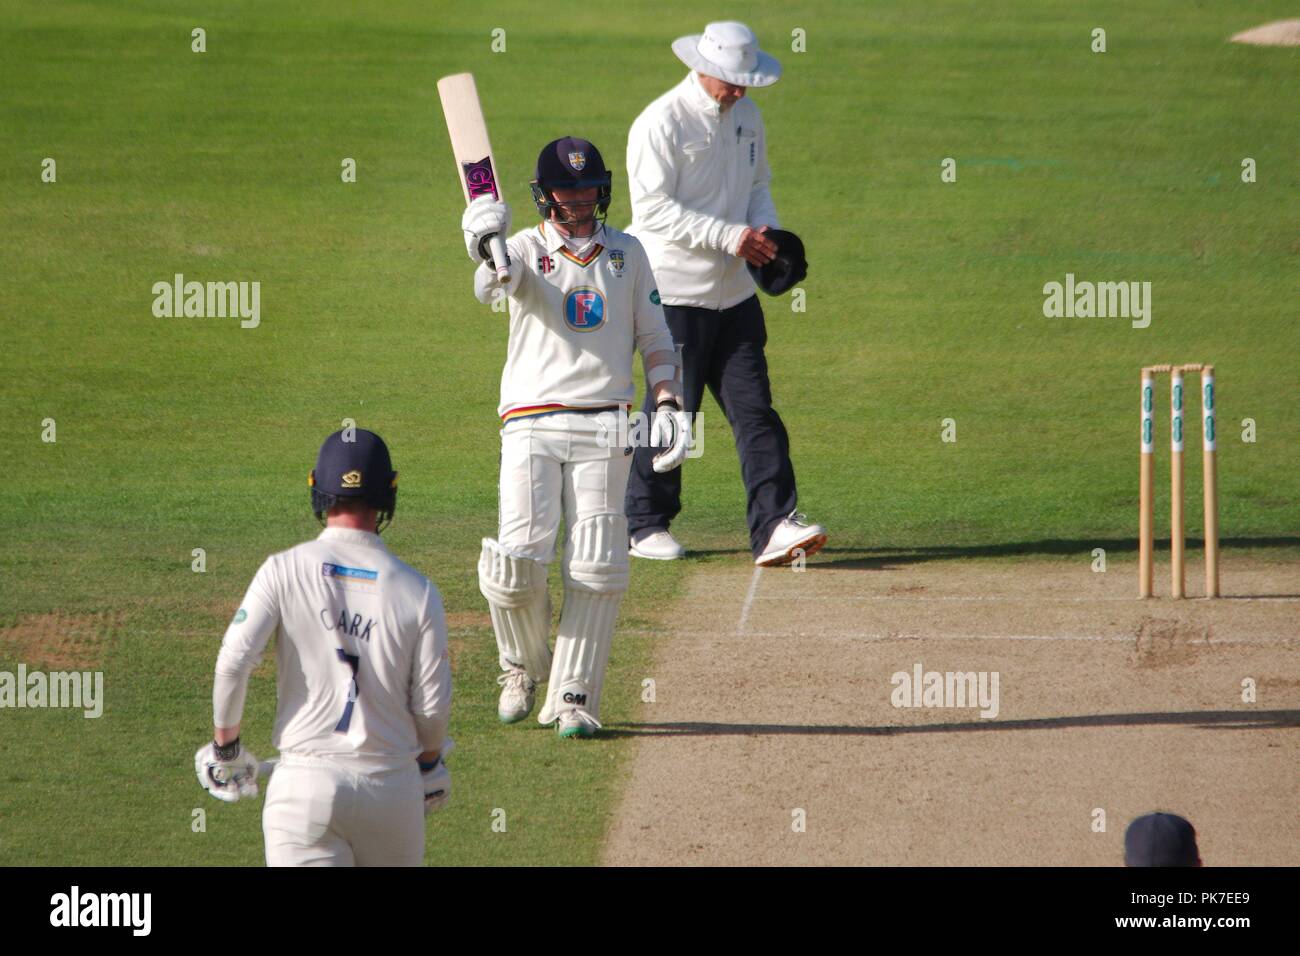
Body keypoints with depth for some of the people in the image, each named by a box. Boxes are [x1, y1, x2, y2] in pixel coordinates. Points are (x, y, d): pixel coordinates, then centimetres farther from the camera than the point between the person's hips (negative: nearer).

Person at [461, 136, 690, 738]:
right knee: (519, 560, -12)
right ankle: (523, 666, 15)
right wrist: (489, 254, -45)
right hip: (532, 425, -2)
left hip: (603, 429, 2)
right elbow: (491, 286, -22)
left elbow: (654, 339, 16)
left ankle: (572, 696, 2)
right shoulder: (527, 249, 3)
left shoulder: (626, 254, 13)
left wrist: (666, 403, 1)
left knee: (595, 570, -6)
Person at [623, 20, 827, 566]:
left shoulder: (746, 116, 10)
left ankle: (775, 527, -7)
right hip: (676, 291, -6)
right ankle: (646, 526, 14)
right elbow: (655, 210, -18)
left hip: (733, 292, 6)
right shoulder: (661, 123, -12)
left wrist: (766, 231, 0)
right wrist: (732, 237, -21)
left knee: (755, 411, -2)